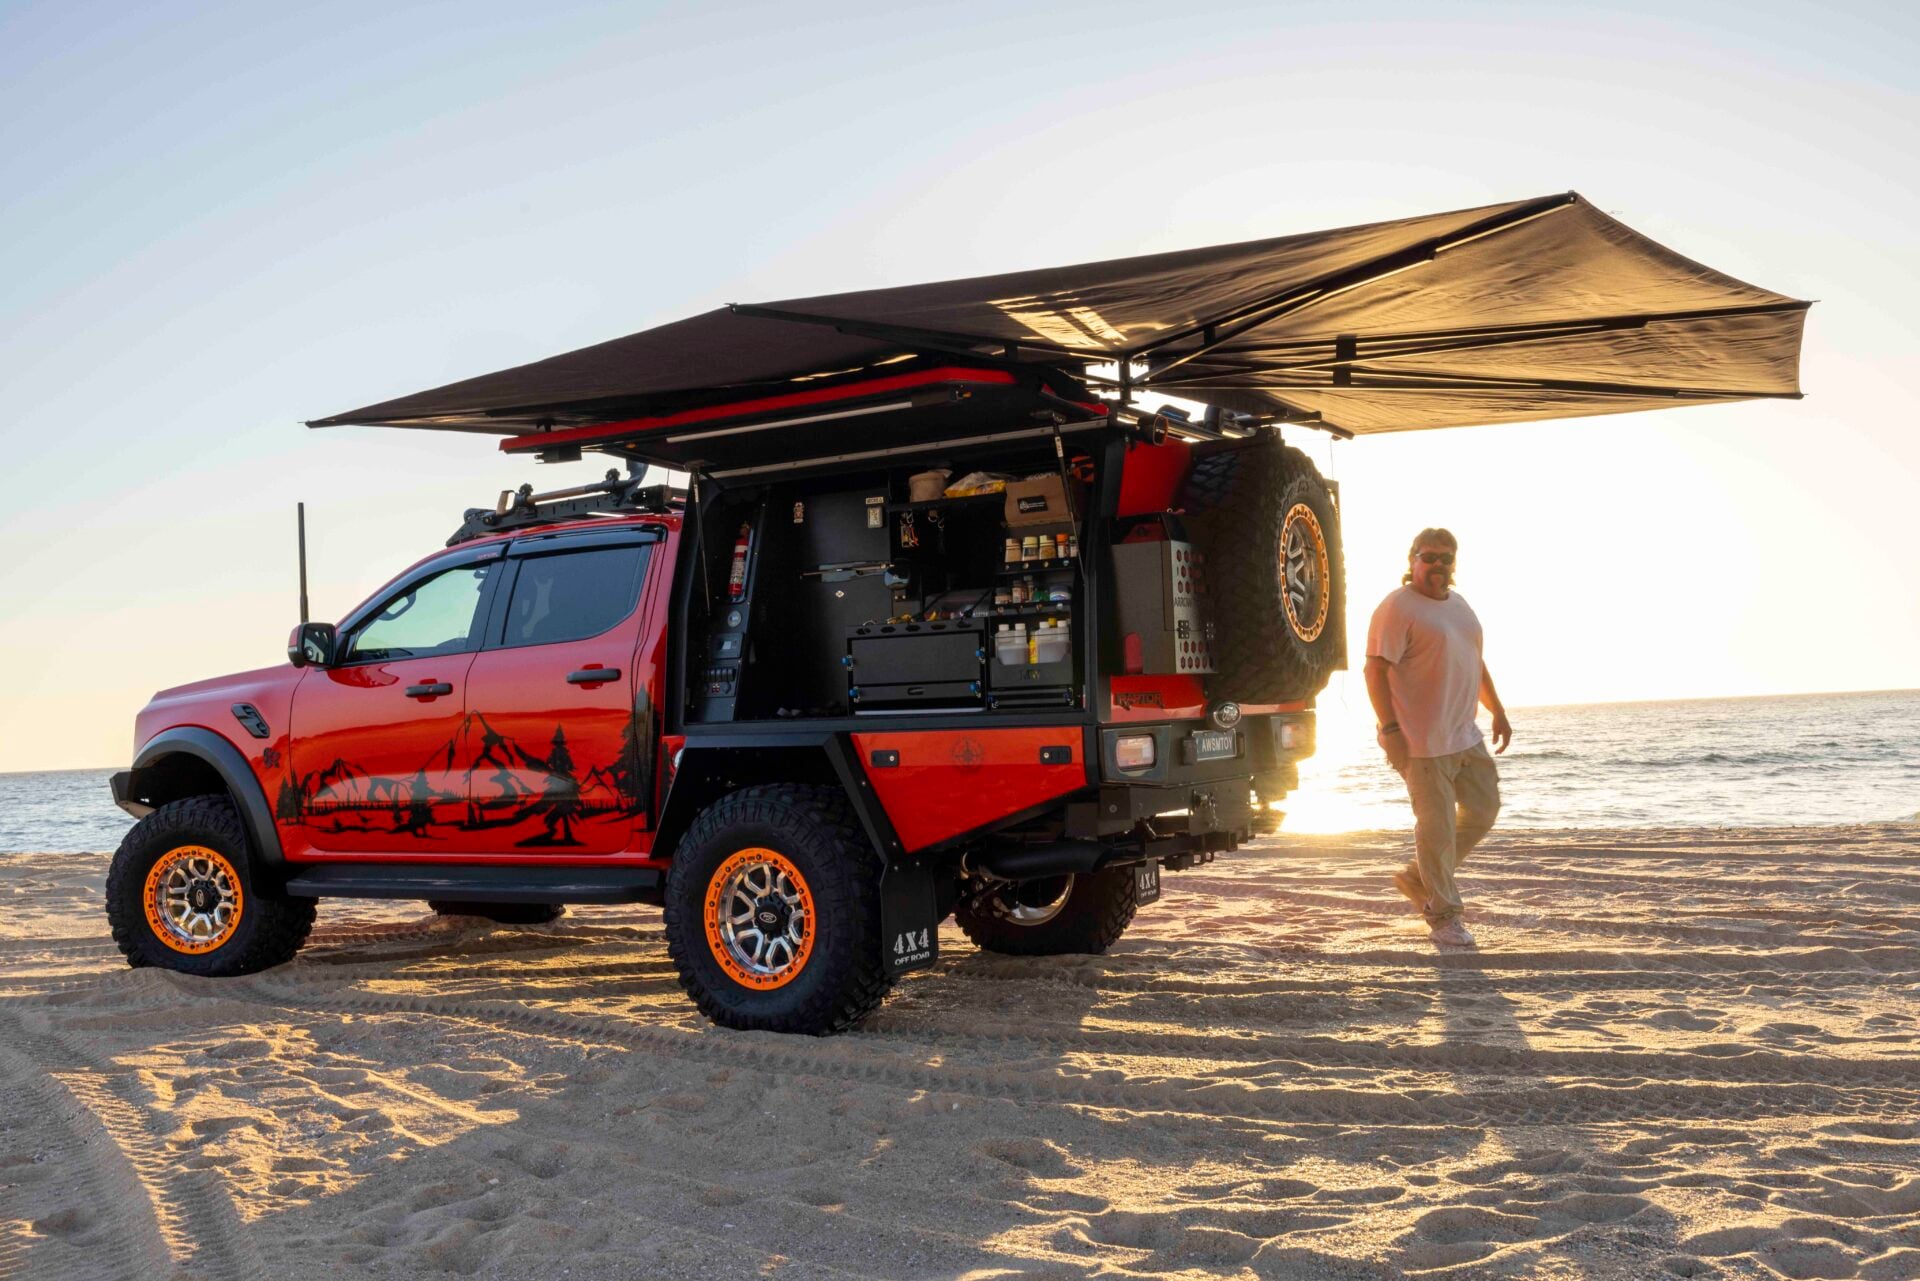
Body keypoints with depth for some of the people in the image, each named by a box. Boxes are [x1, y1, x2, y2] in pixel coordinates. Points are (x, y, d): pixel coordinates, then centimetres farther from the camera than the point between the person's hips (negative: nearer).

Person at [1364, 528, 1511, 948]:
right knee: (1437, 828, -4)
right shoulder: (1397, 607, -12)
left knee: (1483, 810, 14)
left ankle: (1417, 878, 26)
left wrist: (1498, 712, 20)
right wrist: (1390, 730, -23)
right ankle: (1444, 918, 8)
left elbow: (1476, 664, 25)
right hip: (1423, 743, -9)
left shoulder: (1459, 604, 15)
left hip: (1466, 736, 9)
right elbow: (1376, 670, -18)